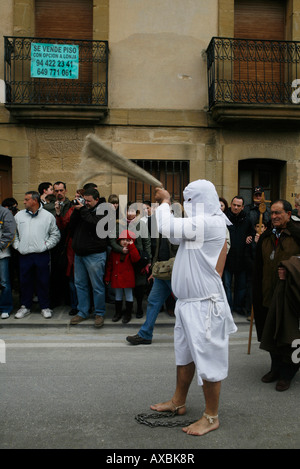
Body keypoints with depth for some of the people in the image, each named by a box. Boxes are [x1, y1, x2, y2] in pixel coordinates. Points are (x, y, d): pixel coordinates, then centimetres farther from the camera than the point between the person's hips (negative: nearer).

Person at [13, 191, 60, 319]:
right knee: (25, 281, 9)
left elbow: (55, 235, 6)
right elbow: (13, 233, 14)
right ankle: (25, 306, 24)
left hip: (42, 255, -2)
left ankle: (45, 307, 18)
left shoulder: (48, 216, 2)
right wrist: (17, 246, 2)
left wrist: (46, 245, -5)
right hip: (24, 255, 2)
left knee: (43, 282, 5)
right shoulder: (19, 215, 9)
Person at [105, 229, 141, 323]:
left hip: (127, 278, -3)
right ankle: (118, 313, 29)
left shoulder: (132, 251, -3)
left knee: (128, 295, 7)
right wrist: (107, 277, 8)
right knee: (118, 295, 15)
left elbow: (136, 259, -24)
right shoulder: (114, 251, 3)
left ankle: (128, 314, 19)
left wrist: (131, 246, -22)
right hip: (116, 278, 3)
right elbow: (109, 265, 8)